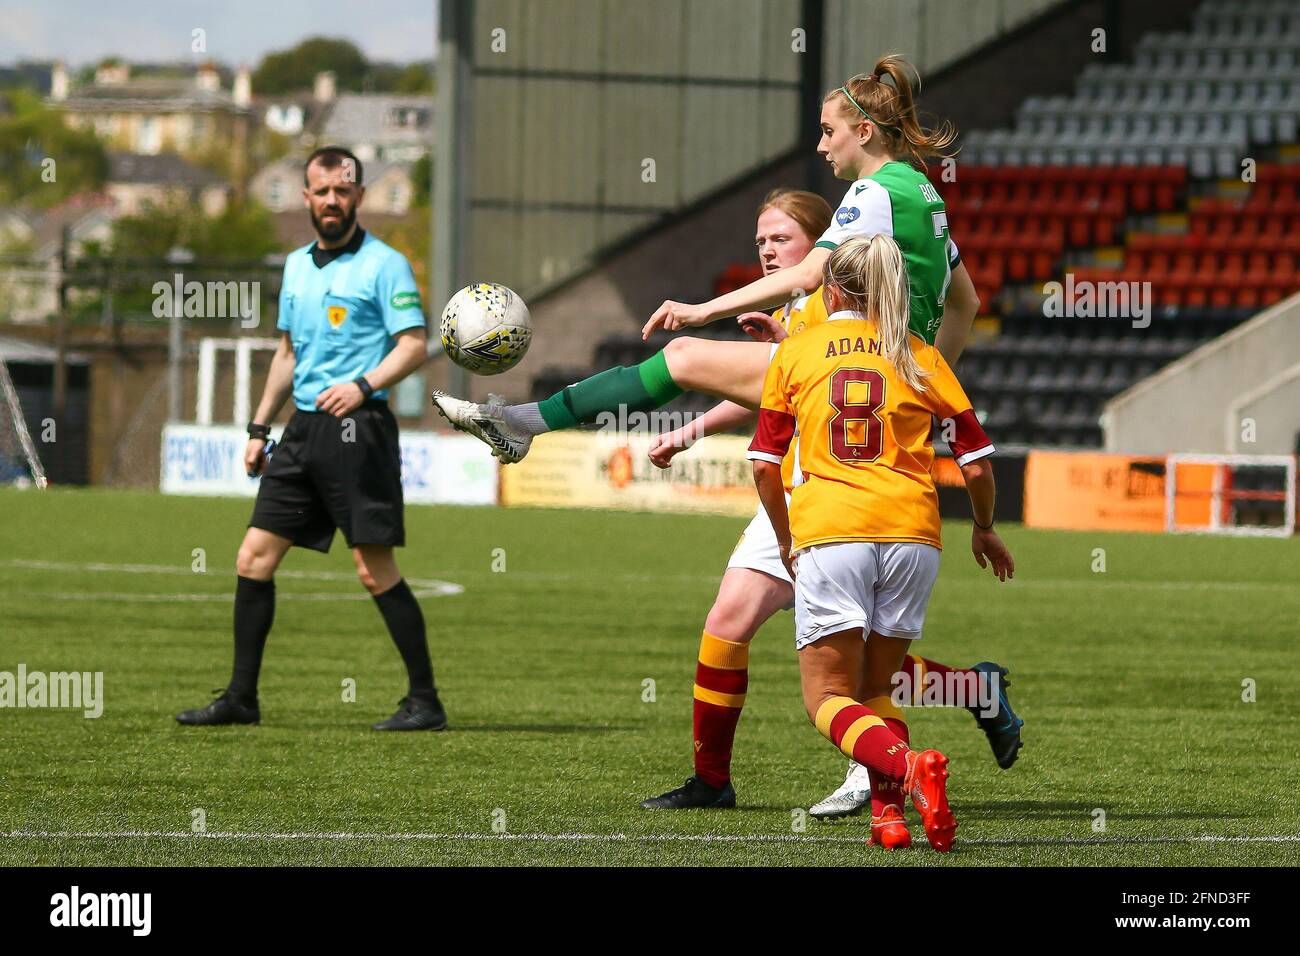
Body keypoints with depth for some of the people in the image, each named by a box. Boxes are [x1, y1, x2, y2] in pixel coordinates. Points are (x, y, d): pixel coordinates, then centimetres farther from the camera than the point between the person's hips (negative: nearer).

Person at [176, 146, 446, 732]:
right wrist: (260, 427, 23)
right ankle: (240, 699, 9)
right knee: (254, 559, 3)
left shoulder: (384, 265, -4)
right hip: (303, 430, 7)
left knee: (374, 568, -10)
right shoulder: (297, 266, 18)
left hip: (357, 427, -7)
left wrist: (363, 385, -26)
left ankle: (424, 701, -2)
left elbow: (413, 344, -11)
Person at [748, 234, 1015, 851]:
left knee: (828, 698, -1)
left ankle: (910, 766, -28)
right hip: (913, 533, 3)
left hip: (829, 530, -3)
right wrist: (984, 530, 28)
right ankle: (889, 812, -2)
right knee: (874, 687, 18)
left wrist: (786, 539, 23)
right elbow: (977, 463, 10)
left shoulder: (795, 352, 10)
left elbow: (764, 464, 8)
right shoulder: (919, 358, 12)